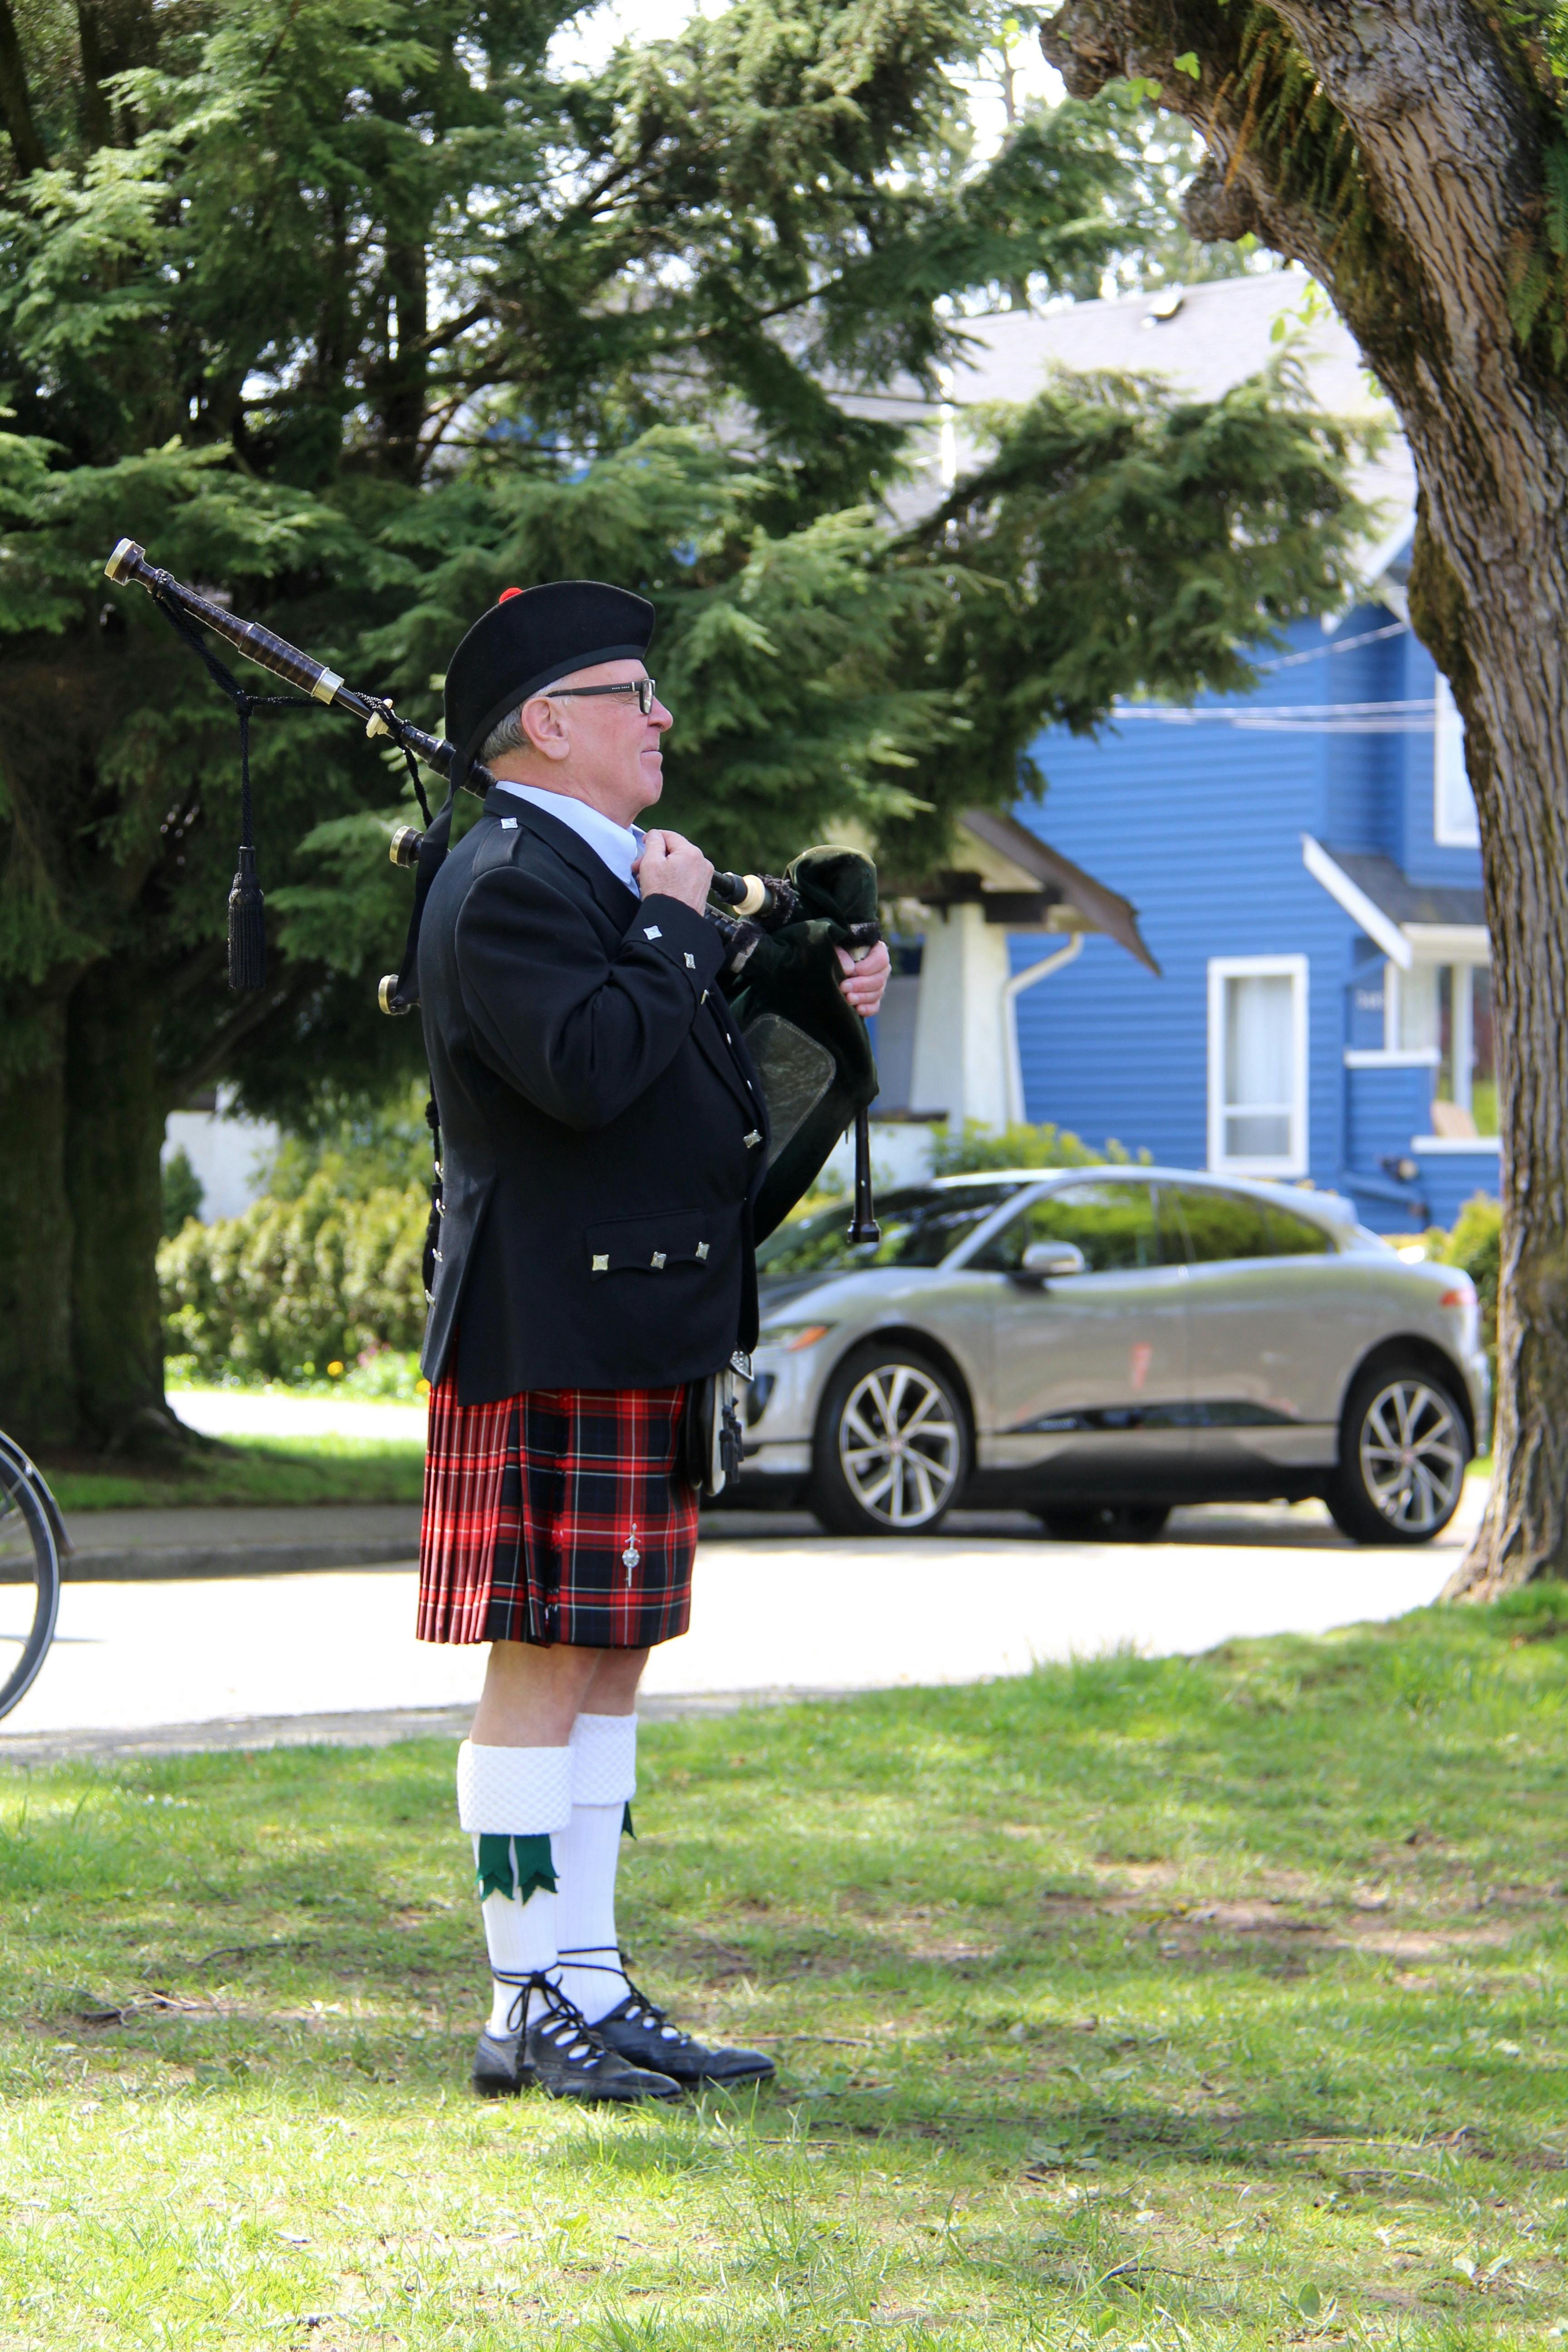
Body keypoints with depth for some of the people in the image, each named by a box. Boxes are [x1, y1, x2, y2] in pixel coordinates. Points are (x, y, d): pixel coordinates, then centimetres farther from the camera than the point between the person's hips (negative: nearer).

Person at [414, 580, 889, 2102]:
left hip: (639, 1338, 10)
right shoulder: (506, 881, -13)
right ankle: (527, 2009, -3)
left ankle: (588, 1981, 16)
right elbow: (588, 1069, -27)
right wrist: (677, 928, -15)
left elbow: (679, 1066, 27)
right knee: (544, 1661, -7)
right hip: (556, 1339, -10)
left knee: (611, 1661, 11)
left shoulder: (599, 872, 19)